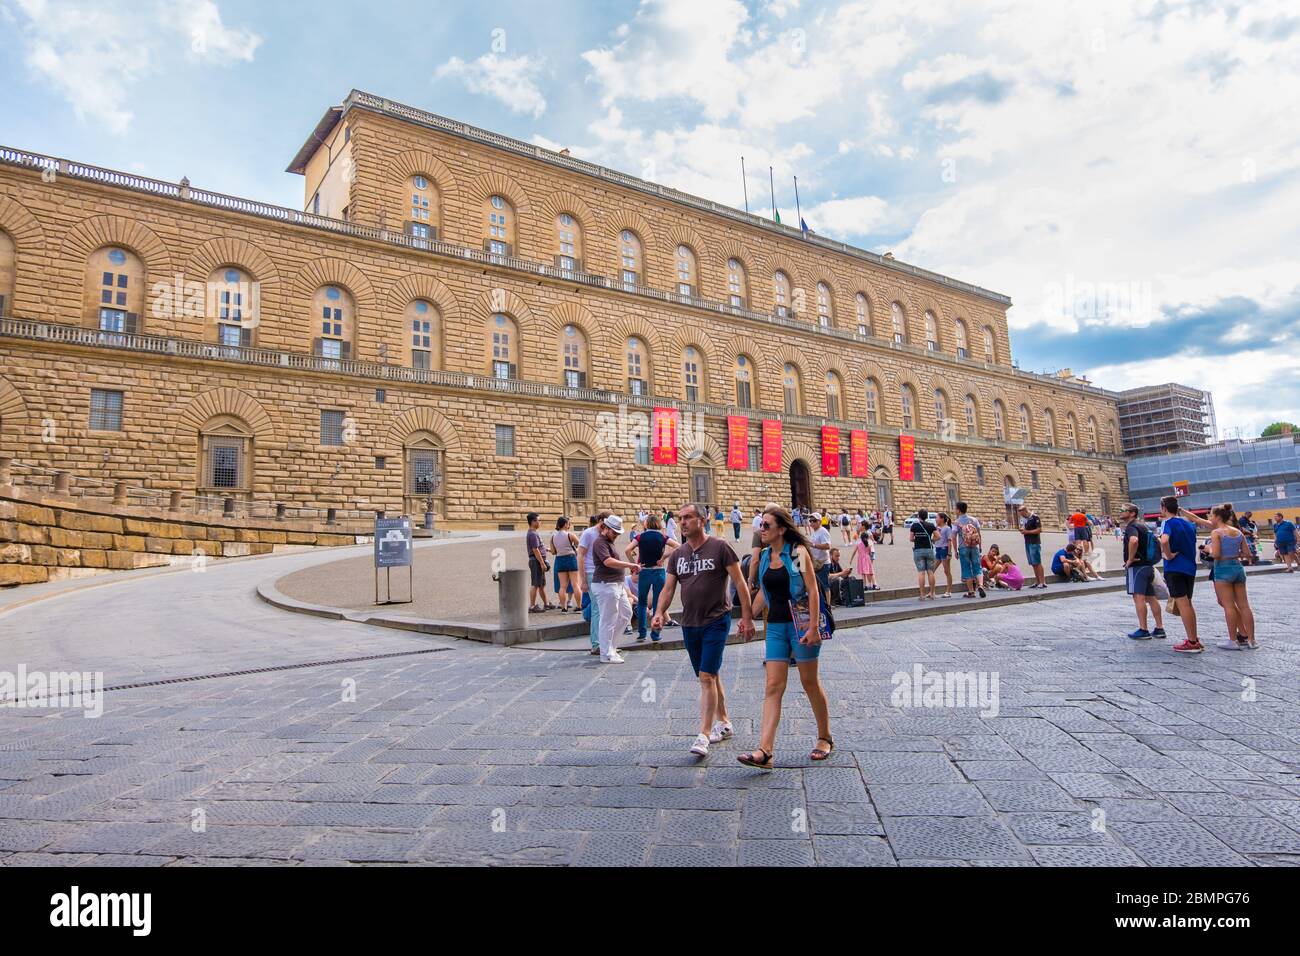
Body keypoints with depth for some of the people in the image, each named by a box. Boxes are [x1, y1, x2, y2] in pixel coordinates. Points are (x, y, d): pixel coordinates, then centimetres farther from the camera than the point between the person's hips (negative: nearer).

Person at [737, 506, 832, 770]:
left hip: (800, 623, -5)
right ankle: (764, 751, -8)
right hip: (775, 625, 5)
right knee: (773, 686, -2)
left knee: (810, 682, 7)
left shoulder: (798, 552, -9)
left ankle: (825, 739, 27)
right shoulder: (764, 556, 10)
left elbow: (812, 590, -13)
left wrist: (813, 627, -18)